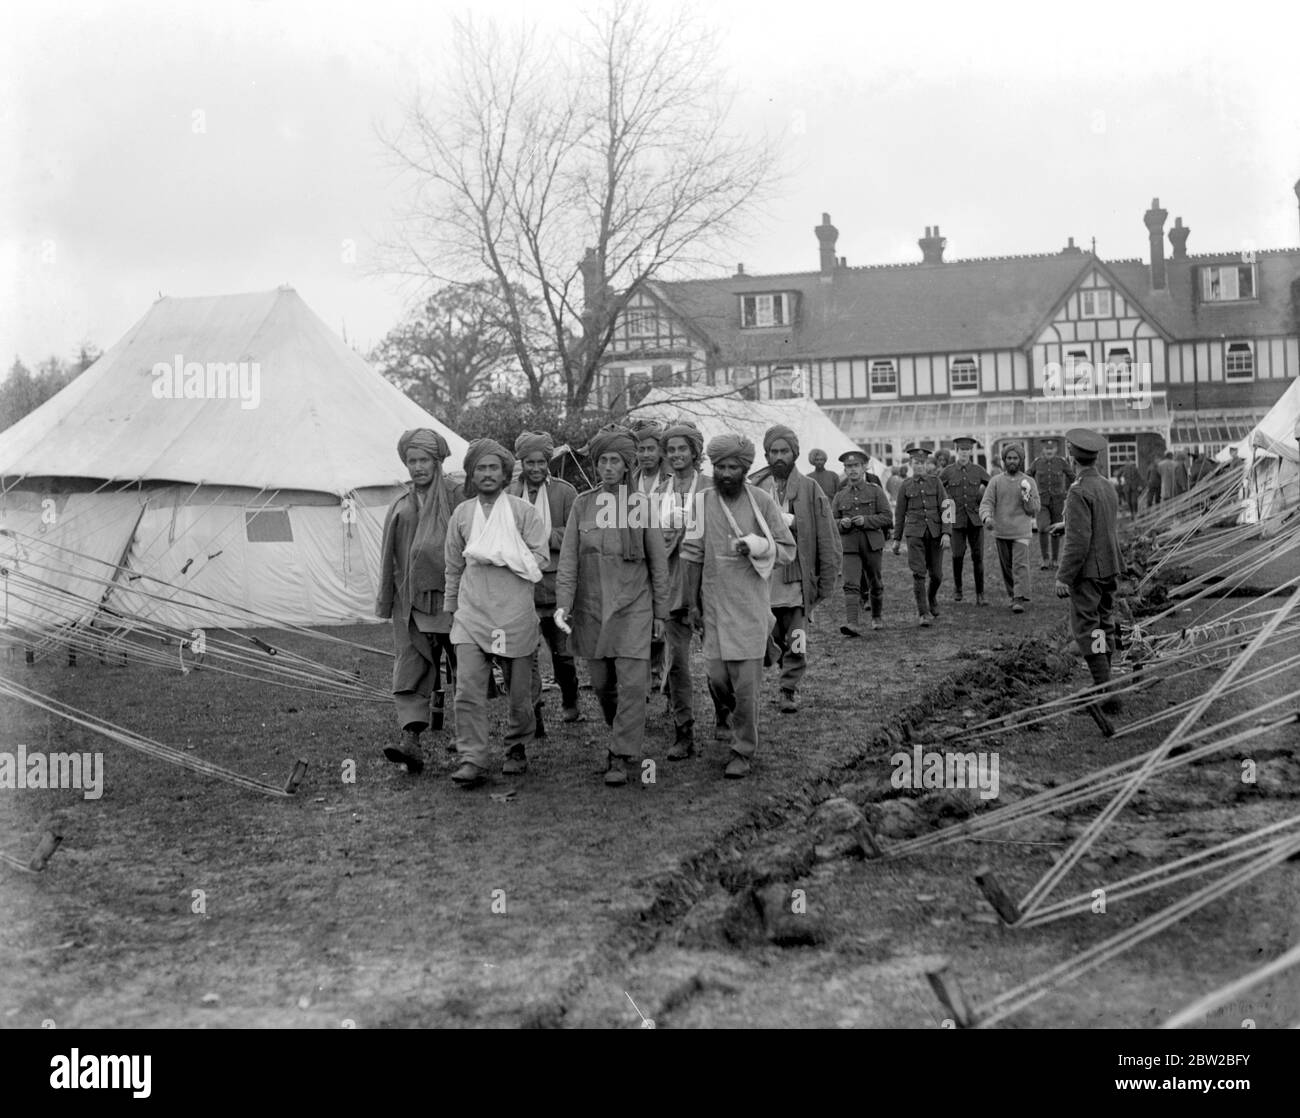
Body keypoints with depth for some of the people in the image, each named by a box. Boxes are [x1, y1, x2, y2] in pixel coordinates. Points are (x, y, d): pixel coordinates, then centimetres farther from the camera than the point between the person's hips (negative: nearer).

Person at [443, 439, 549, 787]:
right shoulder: (461, 514, 11)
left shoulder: (523, 510, 1)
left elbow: (541, 557, -5)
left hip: (515, 614, -2)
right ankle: (472, 760, -8)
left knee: (519, 691, 7)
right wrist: (451, 608, 19)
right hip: (472, 612, 2)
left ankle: (516, 748, 27)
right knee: (468, 689, -10)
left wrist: (501, 556, -14)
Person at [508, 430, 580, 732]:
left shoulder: (565, 492, 4)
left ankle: (570, 703, 35)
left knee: (563, 652, 12)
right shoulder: (508, 494, 7)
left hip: (556, 583, 0)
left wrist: (543, 538, -14)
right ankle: (533, 715, -2)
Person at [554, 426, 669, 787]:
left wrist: (660, 613, 3)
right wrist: (563, 603, -12)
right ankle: (624, 735, 34)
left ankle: (621, 758, -2)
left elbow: (658, 562, 3)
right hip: (591, 607, 2)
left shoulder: (641, 504, -1)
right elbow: (568, 557, 0)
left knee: (632, 683, -9)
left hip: (633, 606, -2)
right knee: (601, 683, 10)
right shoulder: (582, 504, 3)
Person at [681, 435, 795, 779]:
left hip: (750, 604, -2)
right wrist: (692, 602, 6)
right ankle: (728, 714, 39)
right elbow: (692, 555, 6)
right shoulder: (701, 502, 1)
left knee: (746, 679, -3)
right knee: (717, 675, 4)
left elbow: (788, 549, 1)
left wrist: (755, 547, -17)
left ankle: (744, 751, 10)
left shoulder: (762, 502, -3)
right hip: (713, 602, 2)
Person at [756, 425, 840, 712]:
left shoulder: (811, 490, 1)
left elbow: (826, 539, 0)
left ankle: (789, 690, 14)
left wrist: (827, 581, -3)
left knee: (795, 644, -2)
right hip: (762, 581, 2)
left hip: (798, 582, -2)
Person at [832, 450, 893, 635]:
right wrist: (842, 523, -11)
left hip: (872, 544, 0)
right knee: (851, 584, -14)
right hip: (849, 545, 0)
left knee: (875, 583, 12)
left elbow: (887, 517, -1)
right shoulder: (840, 496, 9)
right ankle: (852, 624, -23)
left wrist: (866, 520, -15)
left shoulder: (875, 491, 3)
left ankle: (877, 616, 34)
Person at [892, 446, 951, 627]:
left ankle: (932, 599, 38)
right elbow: (900, 513, 10)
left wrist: (946, 533, -11)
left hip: (935, 533, 1)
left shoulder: (935, 482, 4)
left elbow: (944, 508, -1)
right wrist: (897, 539, 10)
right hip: (915, 533, -1)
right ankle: (923, 613, -9)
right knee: (918, 573, -12)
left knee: (936, 574, 7)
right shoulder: (906, 486, 5)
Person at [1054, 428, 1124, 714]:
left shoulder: (1080, 492, -18)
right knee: (1104, 623, 15)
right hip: (1110, 567, 9)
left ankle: (1106, 691, -11)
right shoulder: (1107, 487, 9)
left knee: (1087, 628, -6)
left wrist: (1063, 576, -18)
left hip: (1087, 570, -9)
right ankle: (1103, 685, 25)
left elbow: (1078, 540, -21)